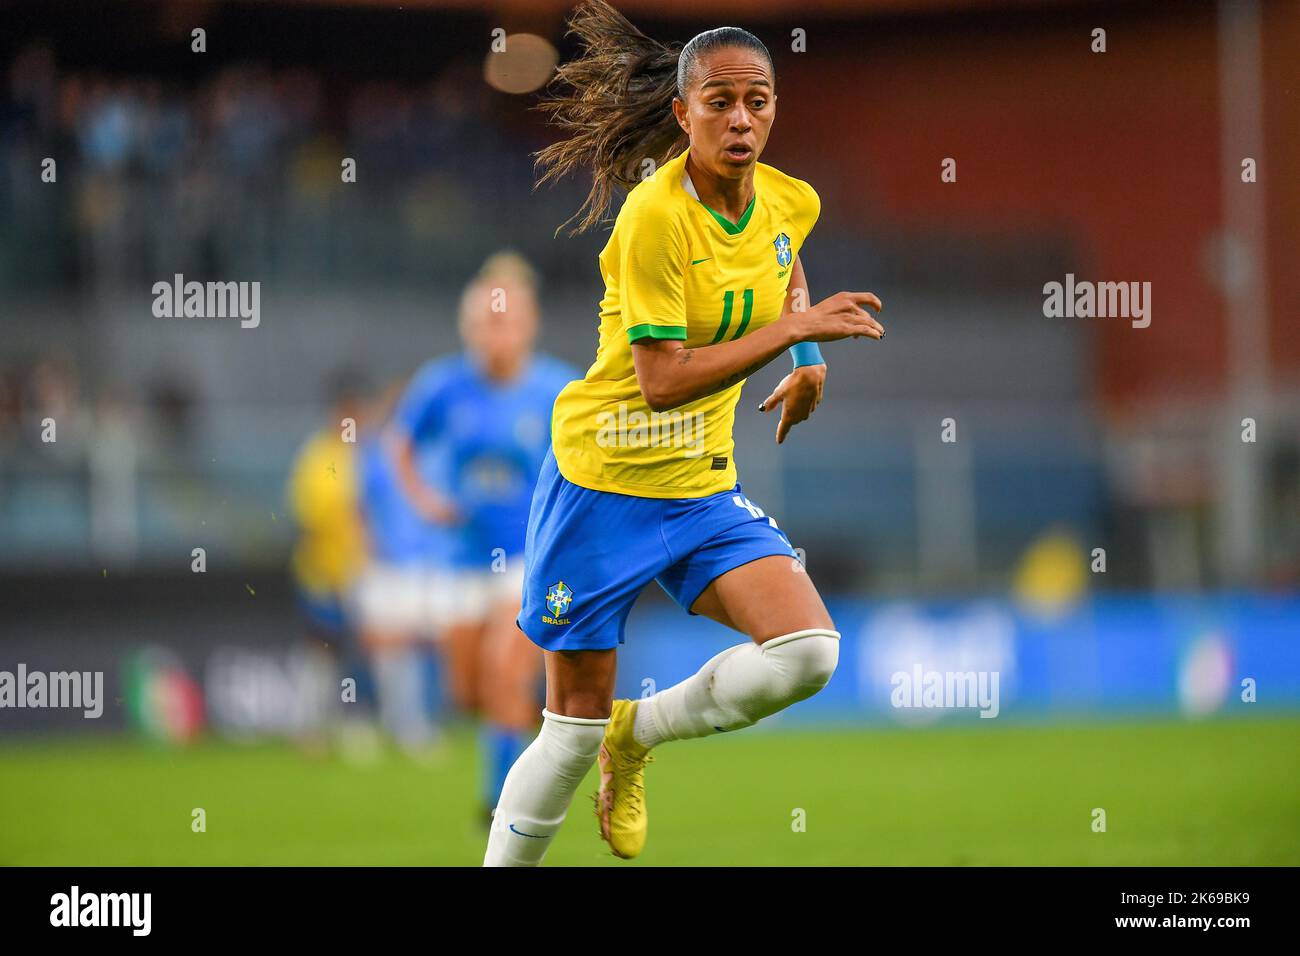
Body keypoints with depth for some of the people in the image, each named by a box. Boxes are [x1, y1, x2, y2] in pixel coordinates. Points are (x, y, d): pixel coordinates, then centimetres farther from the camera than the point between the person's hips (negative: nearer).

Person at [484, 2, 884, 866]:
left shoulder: (792, 203, 0)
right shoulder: (655, 217, -20)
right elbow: (663, 379, -24)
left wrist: (810, 360, 10)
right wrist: (795, 329, -23)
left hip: (704, 487, 6)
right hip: (605, 479, -6)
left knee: (808, 653, -16)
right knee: (576, 724, -1)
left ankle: (638, 733, 9)